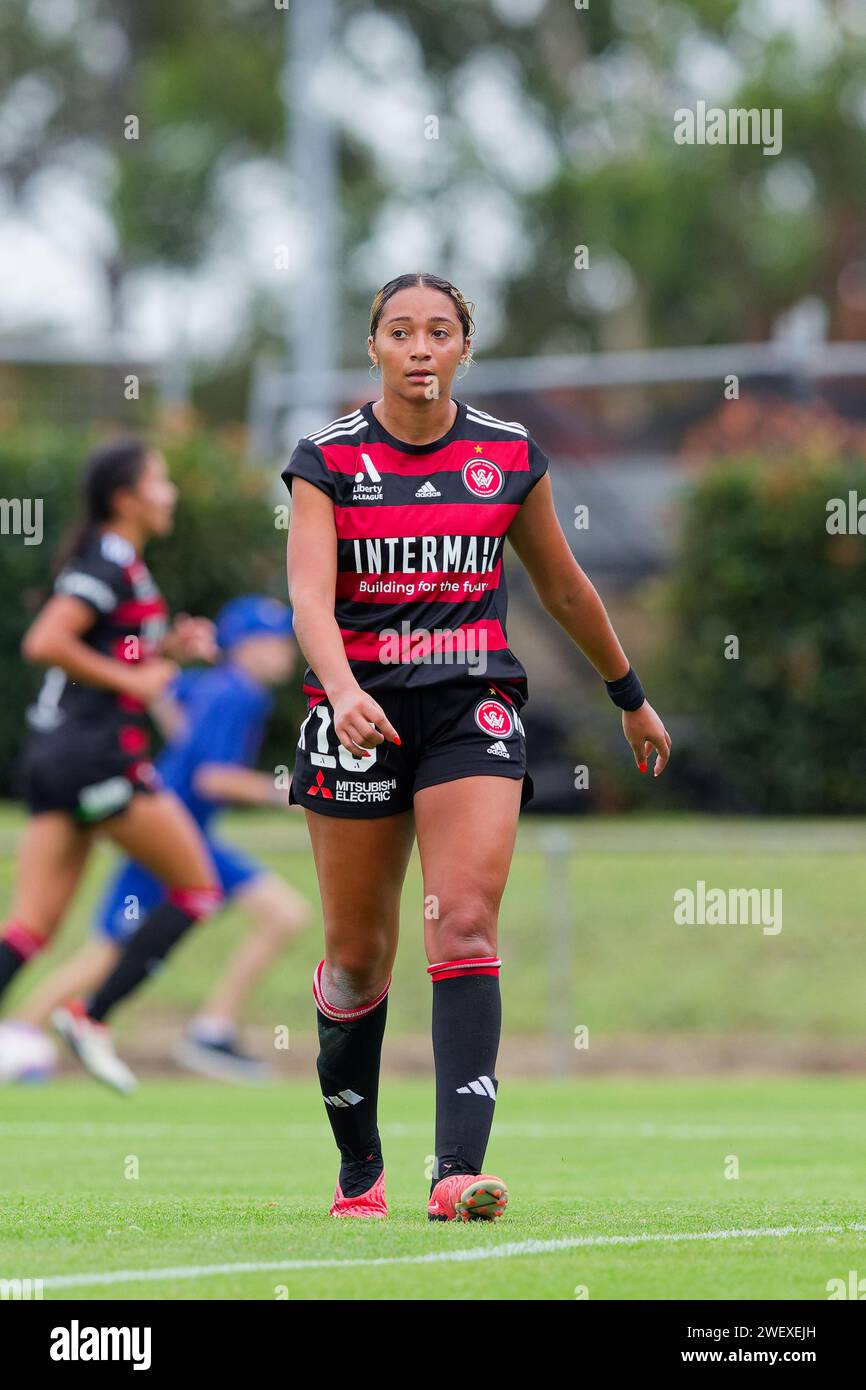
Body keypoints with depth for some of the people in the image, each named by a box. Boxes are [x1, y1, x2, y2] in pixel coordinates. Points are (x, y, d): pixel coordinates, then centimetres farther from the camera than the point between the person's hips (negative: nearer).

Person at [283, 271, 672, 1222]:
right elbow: (310, 595, -17)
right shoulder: (328, 459, -4)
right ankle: (359, 1168, 26)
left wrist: (631, 697, 26)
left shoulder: (510, 455, 4)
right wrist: (342, 693, -35)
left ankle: (458, 1171, -26)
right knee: (358, 957, 6)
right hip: (359, 708, 0)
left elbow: (563, 586, 18)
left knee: (465, 928, -17)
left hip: (474, 708, 0)